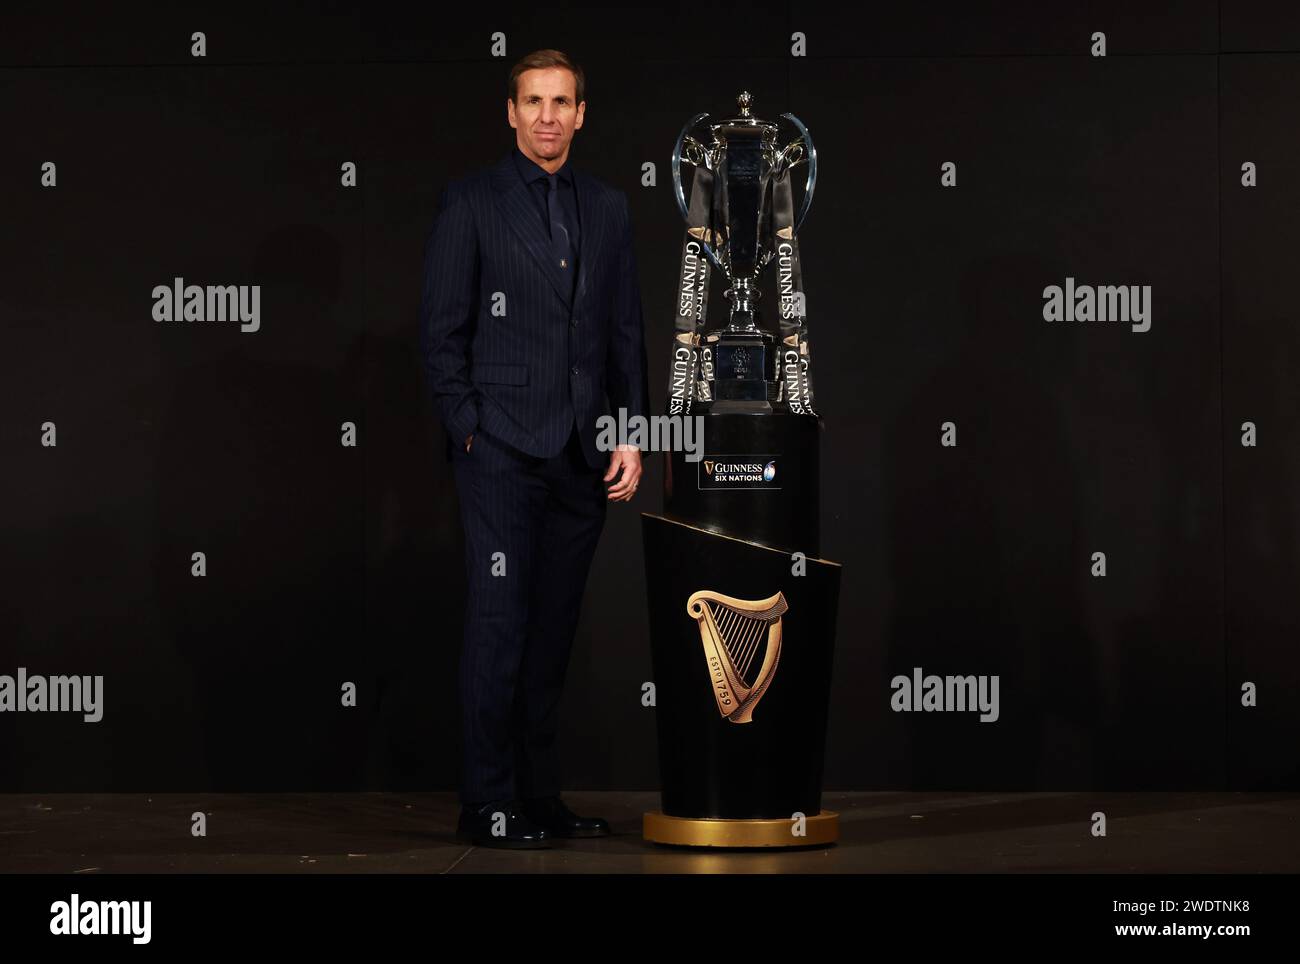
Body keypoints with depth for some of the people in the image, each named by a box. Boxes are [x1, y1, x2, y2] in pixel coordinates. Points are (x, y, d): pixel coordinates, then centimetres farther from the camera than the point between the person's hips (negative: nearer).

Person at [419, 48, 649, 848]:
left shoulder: (607, 208, 13)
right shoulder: (472, 203, 0)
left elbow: (627, 330, 14)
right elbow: (442, 329, -2)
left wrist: (633, 435, 6)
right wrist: (467, 431, -8)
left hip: (582, 454, 4)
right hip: (504, 451, -4)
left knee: (553, 630, 8)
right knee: (501, 623, -6)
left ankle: (539, 796, 15)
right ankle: (488, 805, -1)